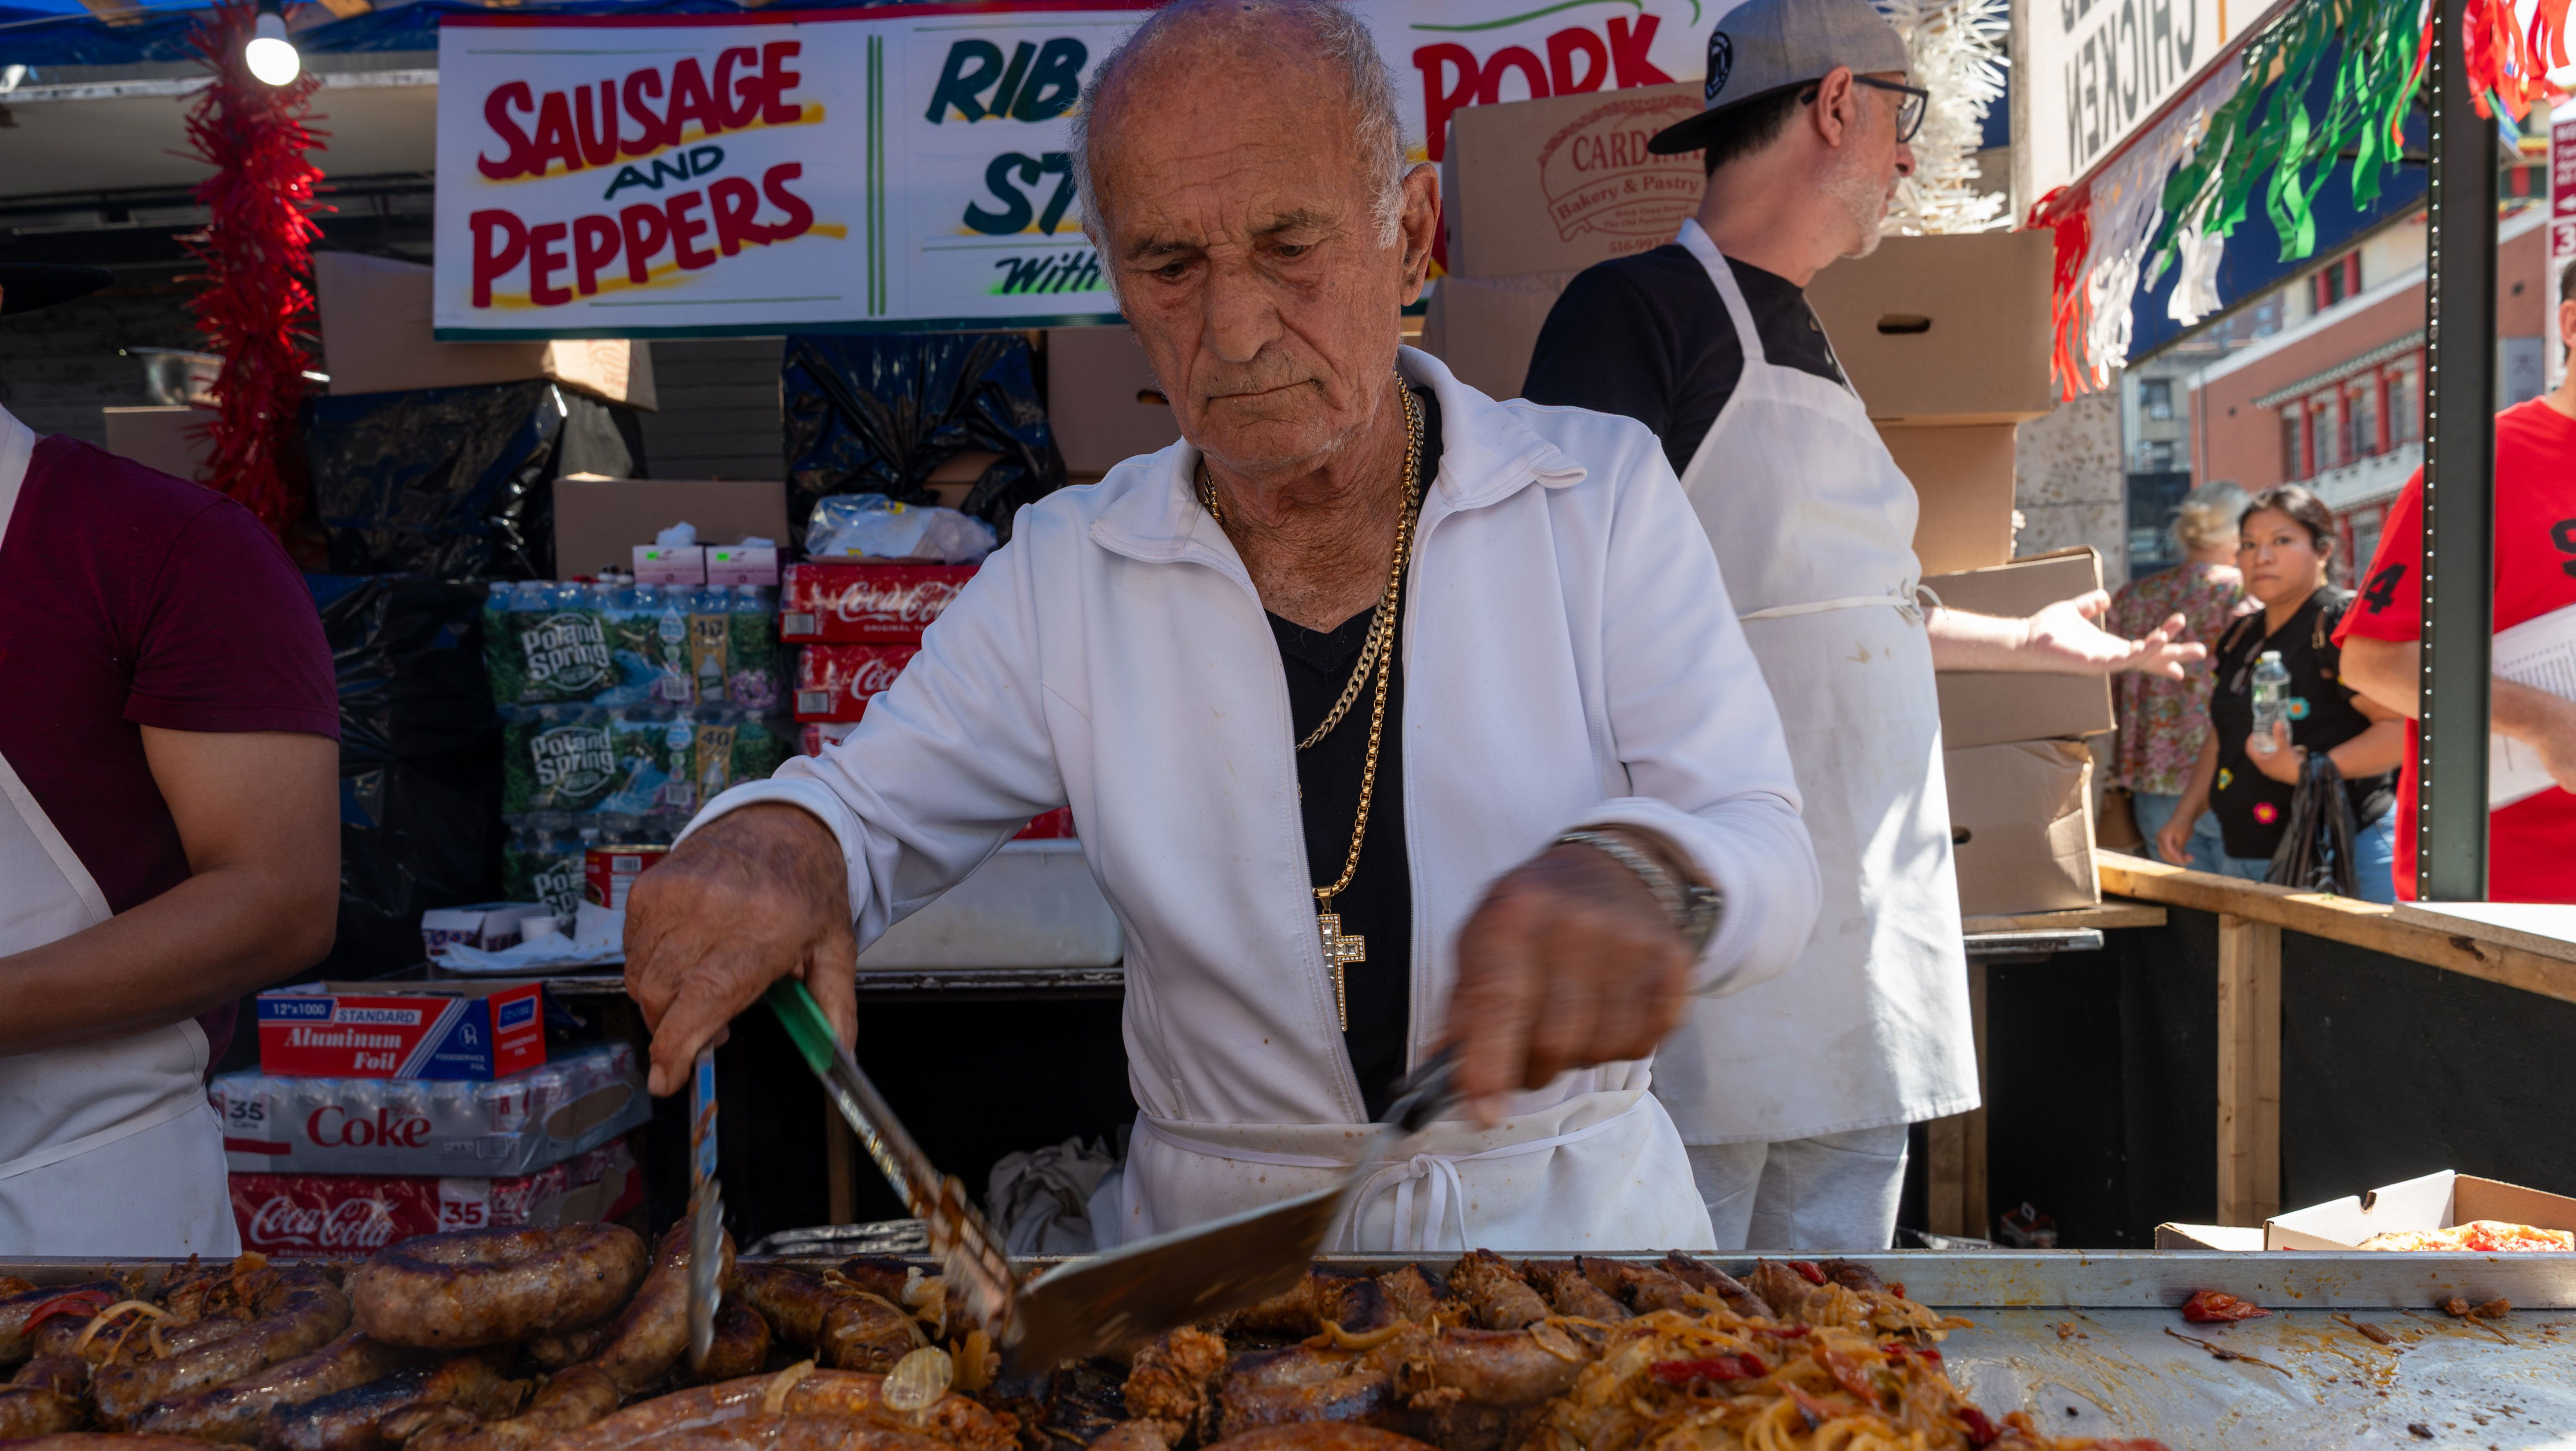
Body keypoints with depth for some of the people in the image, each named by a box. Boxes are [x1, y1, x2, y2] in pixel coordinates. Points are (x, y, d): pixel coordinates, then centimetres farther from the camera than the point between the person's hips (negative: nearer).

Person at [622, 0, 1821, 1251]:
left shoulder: (1603, 497, -4)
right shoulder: (1063, 575, 1)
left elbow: (1768, 854, -10)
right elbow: (872, 815, 5)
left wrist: (1640, 873, -34)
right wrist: (771, 836, -20)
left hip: (1578, 1213, 0)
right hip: (1214, 1244, 1)